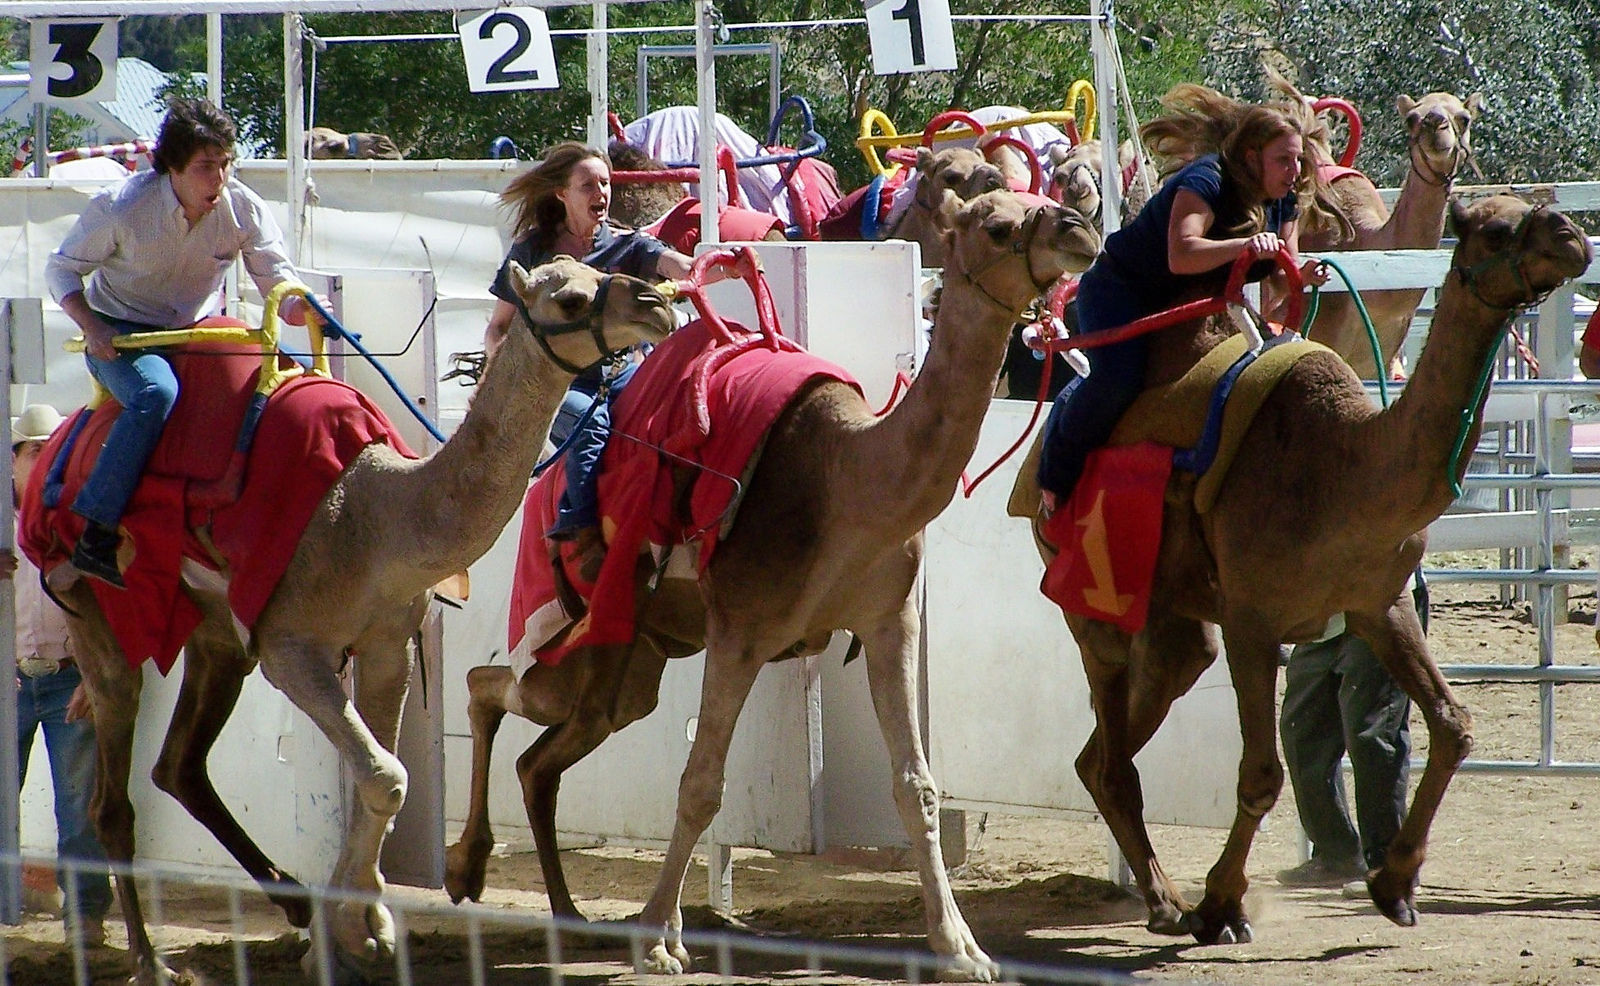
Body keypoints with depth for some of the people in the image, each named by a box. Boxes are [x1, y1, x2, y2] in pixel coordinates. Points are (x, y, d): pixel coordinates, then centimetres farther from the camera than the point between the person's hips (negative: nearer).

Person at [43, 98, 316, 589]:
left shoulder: (245, 210, -11)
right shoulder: (122, 208, -20)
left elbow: (279, 281, -11)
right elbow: (62, 268, -9)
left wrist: (302, 305, -36)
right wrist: (91, 327, -25)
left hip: (199, 330, 5)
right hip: (120, 335, -5)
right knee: (157, 392, -36)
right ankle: (95, 539, -37)